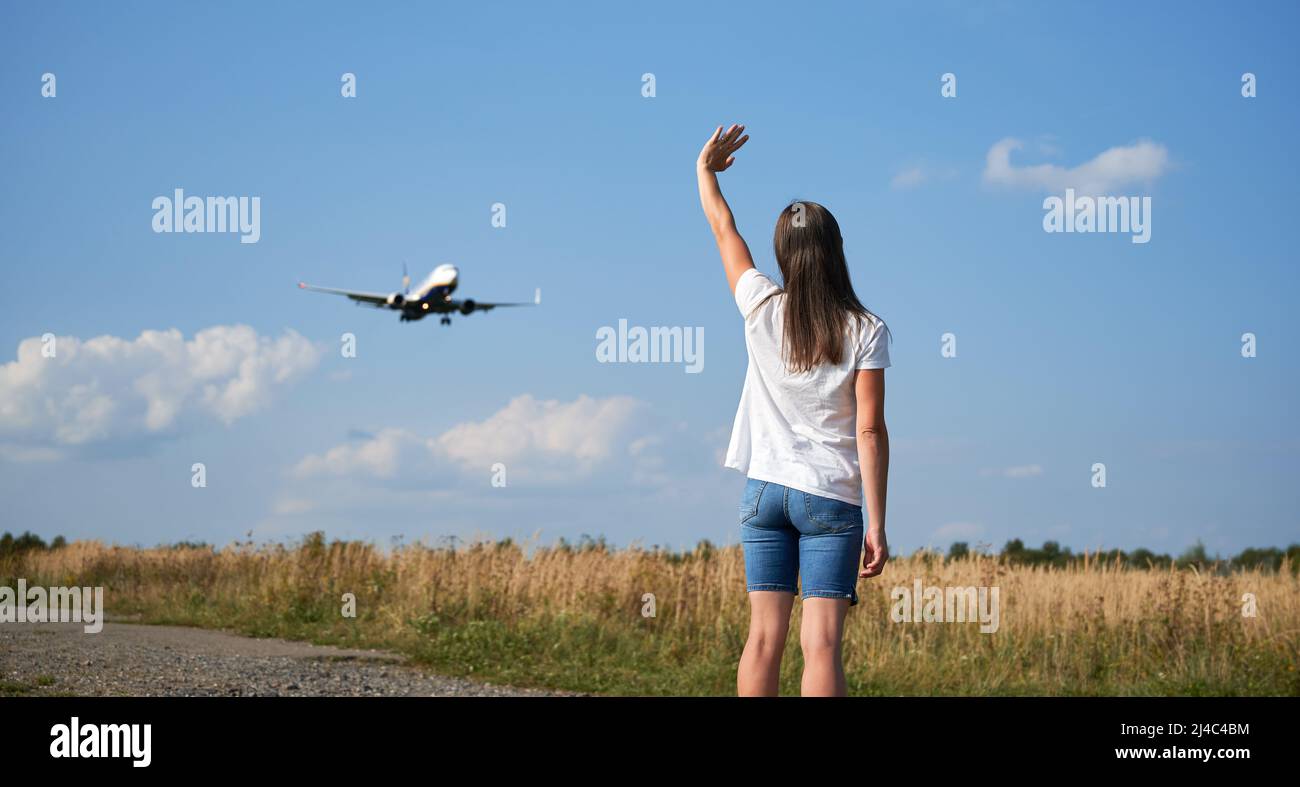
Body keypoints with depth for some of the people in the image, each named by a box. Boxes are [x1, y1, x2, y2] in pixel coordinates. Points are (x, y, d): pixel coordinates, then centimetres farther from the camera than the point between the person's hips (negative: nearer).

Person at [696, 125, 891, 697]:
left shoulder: (763, 310, 0)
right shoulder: (865, 331, -6)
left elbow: (724, 231, 17)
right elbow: (870, 431, -10)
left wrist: (706, 171, 35)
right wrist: (876, 525, -7)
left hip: (764, 490, 3)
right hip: (830, 498, -2)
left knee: (765, 635, 3)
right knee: (821, 642, -6)